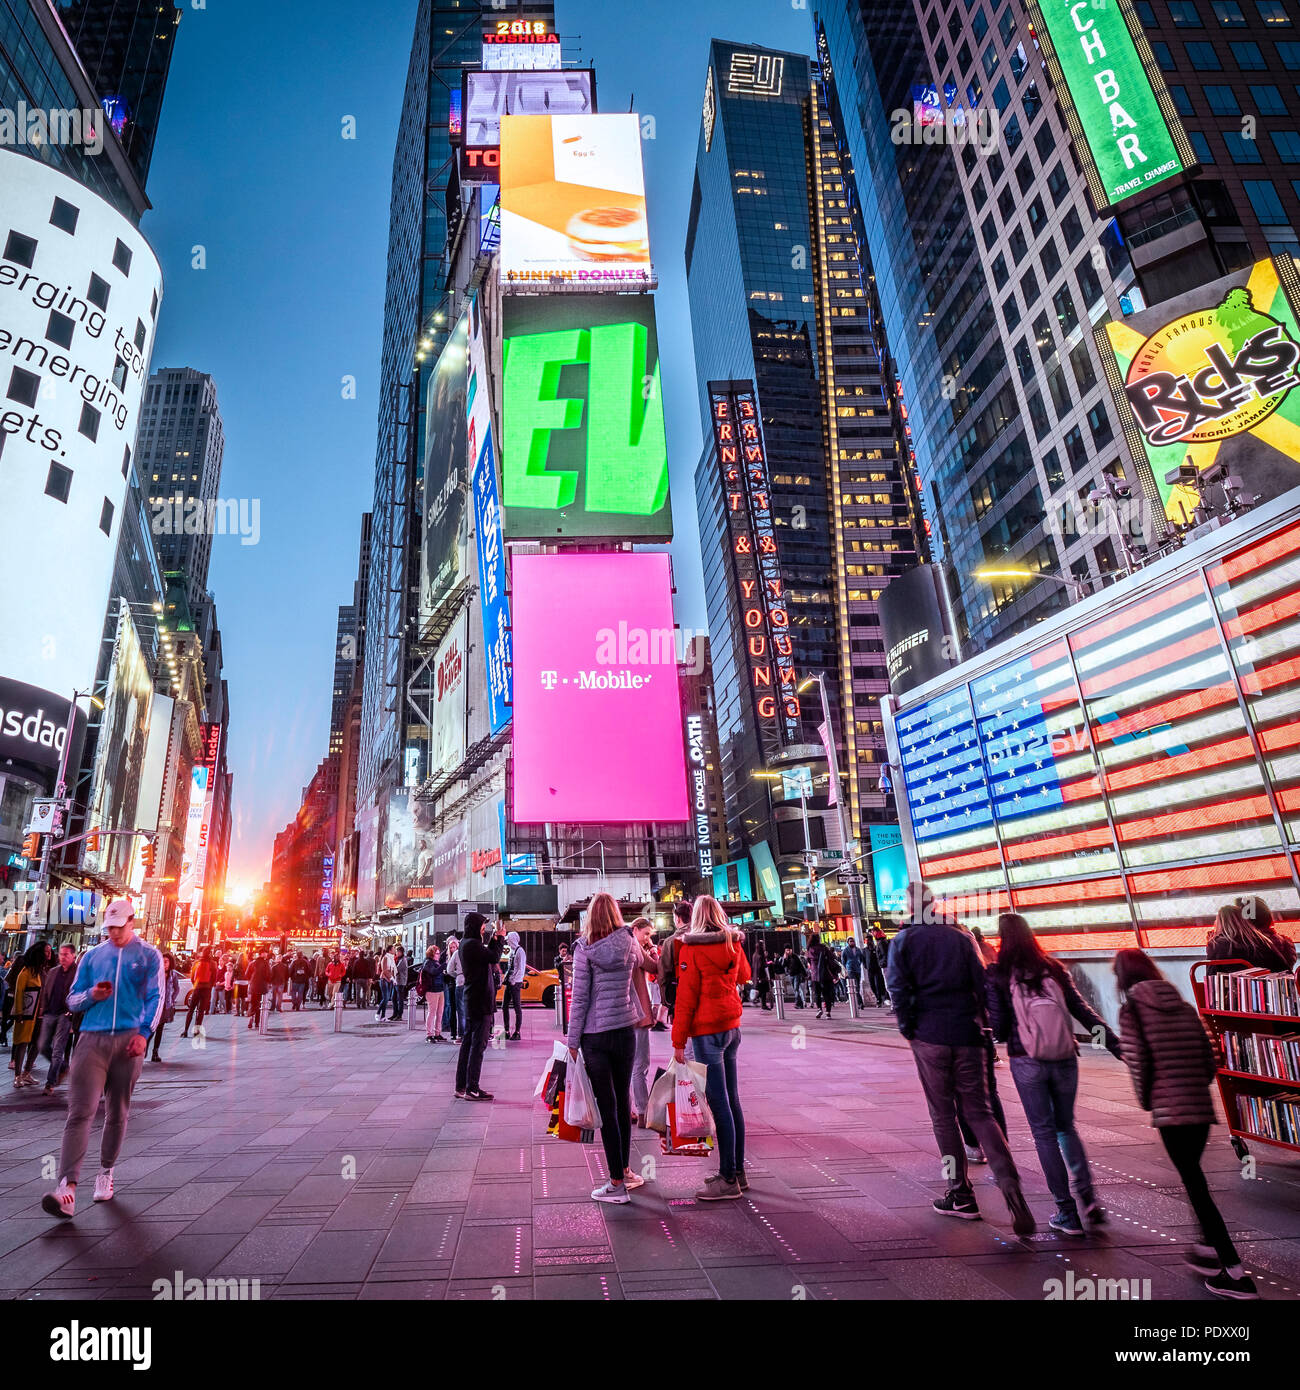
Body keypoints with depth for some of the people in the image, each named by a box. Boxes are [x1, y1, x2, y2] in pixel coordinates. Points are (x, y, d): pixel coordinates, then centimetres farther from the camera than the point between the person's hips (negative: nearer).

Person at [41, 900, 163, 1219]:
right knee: (80, 1111, -9)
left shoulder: (149, 956, 5)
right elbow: (72, 999, 15)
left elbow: (155, 998, -2)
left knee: (117, 1112, 9)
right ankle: (68, 1186, -12)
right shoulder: (92, 956, 14)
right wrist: (91, 995, -7)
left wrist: (144, 1033, -15)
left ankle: (106, 1173, 24)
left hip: (128, 1040, -1)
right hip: (92, 1039, 1)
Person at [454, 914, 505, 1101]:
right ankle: (472, 1089, -2)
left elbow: (487, 956, 17)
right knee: (478, 1044, -5)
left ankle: (461, 1086, 20)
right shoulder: (472, 944, -18)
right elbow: (494, 957, -21)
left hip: (471, 1000, 10)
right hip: (480, 1000, -10)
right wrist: (500, 938, -7)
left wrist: (495, 939, 11)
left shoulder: (465, 944, 14)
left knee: (468, 1042, 14)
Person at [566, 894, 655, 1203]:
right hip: (624, 1030, 3)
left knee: (606, 1106, 3)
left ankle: (617, 1183, 9)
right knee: (623, 1101, 17)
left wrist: (573, 1040, -3)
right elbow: (641, 962, 23)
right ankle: (625, 1170, 29)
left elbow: (579, 997, -9)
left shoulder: (584, 948, -9)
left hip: (594, 1035, -3)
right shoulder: (629, 943, -1)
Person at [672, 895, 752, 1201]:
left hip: (707, 1031, -7)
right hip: (732, 1026, 7)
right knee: (732, 1100, 14)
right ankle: (738, 1170, 23)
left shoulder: (692, 949, -13)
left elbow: (686, 997, -14)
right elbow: (744, 976, 24)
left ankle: (728, 1179, 3)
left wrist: (678, 1040, -10)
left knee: (719, 1103, -3)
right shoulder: (733, 944, 5)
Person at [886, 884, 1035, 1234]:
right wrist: (979, 1022, 11)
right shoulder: (962, 937, 7)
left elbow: (899, 989, -9)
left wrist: (907, 1029, 1)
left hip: (930, 1037, -2)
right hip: (967, 1035, 2)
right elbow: (982, 984, 2)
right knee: (979, 1112, 9)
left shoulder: (903, 941, -1)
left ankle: (961, 1195, 15)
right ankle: (1009, 1183, -9)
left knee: (943, 1116, 10)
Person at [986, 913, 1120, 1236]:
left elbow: (999, 1030, -8)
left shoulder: (998, 976, -7)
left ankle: (1067, 1213, 12)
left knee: (1044, 1133, 10)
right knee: (1066, 1127, 23)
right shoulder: (1054, 970, 2)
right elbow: (1086, 1013, 0)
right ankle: (1087, 1198, 12)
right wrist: (1117, 1046, 3)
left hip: (1027, 1063, -3)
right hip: (1065, 1060, 3)